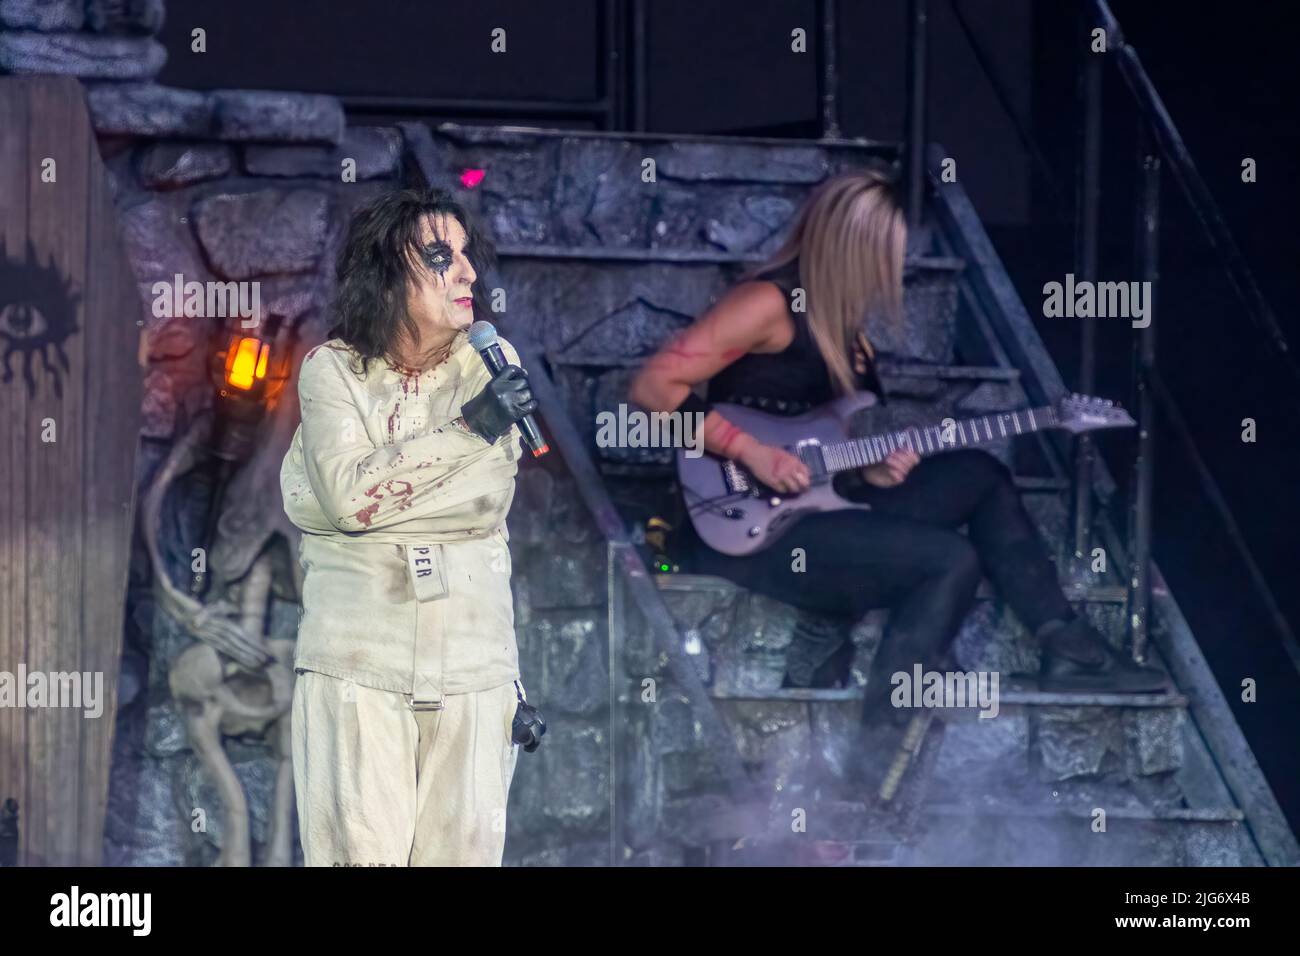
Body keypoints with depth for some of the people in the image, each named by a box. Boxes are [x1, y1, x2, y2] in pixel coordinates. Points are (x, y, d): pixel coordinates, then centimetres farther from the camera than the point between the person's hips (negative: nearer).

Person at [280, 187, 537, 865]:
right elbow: (348, 495, -15)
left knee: (463, 851, 0)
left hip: (471, 663, 2)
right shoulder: (332, 370, -1)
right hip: (358, 662, -2)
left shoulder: (491, 363, 6)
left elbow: (492, 492, -1)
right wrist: (468, 428, -15)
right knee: (361, 854, -7)